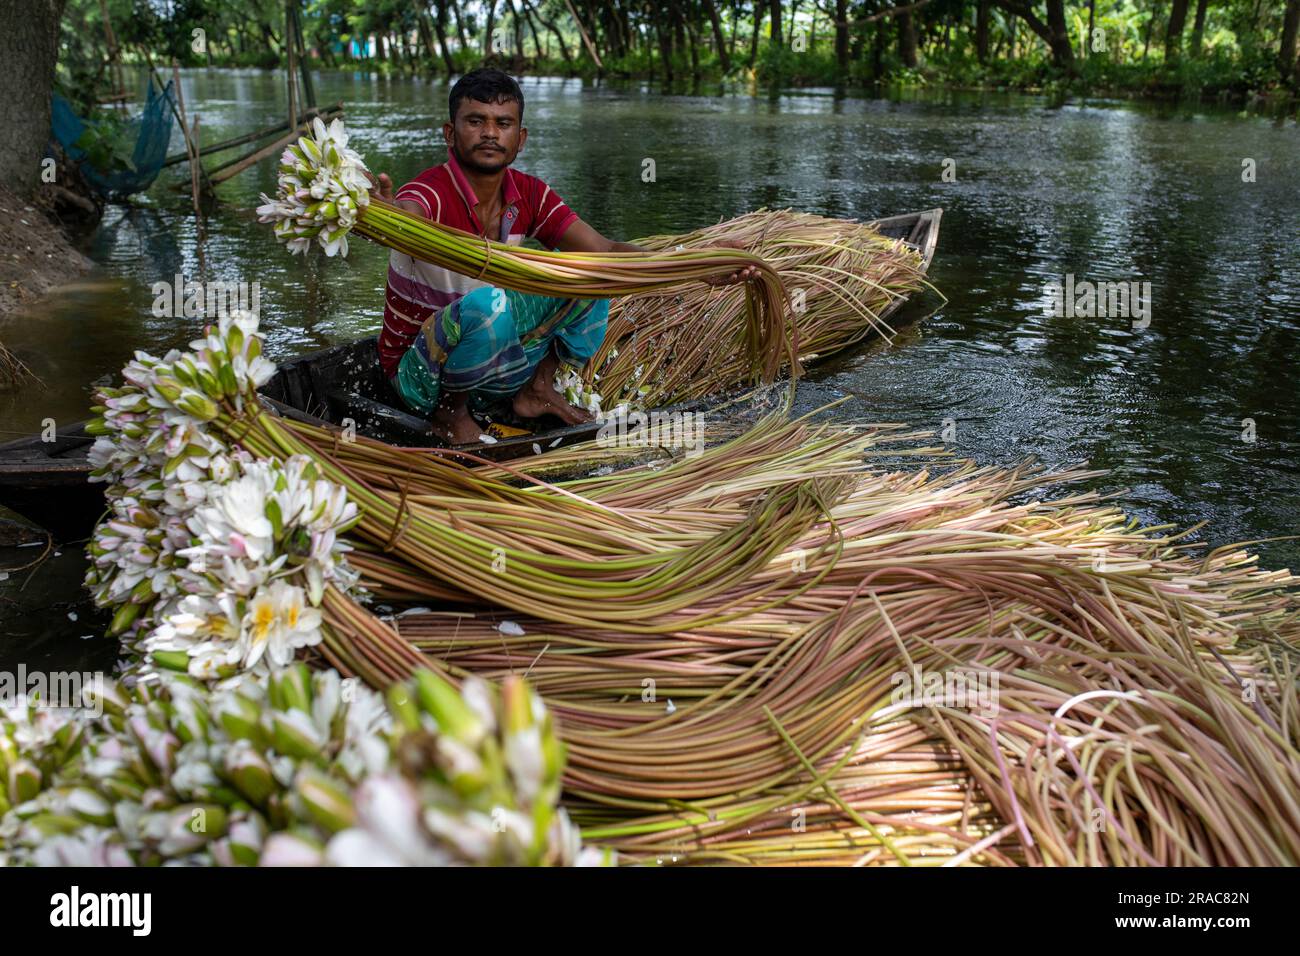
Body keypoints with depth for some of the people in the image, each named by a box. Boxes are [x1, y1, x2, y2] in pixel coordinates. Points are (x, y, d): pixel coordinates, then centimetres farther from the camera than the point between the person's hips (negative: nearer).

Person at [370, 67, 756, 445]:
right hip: (419, 373, -5)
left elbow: (605, 251, -13)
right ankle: (449, 409, -11)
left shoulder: (529, 195, -6)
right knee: (487, 303, -37)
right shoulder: (431, 193, -23)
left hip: (495, 356, 6)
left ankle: (536, 389, 3)